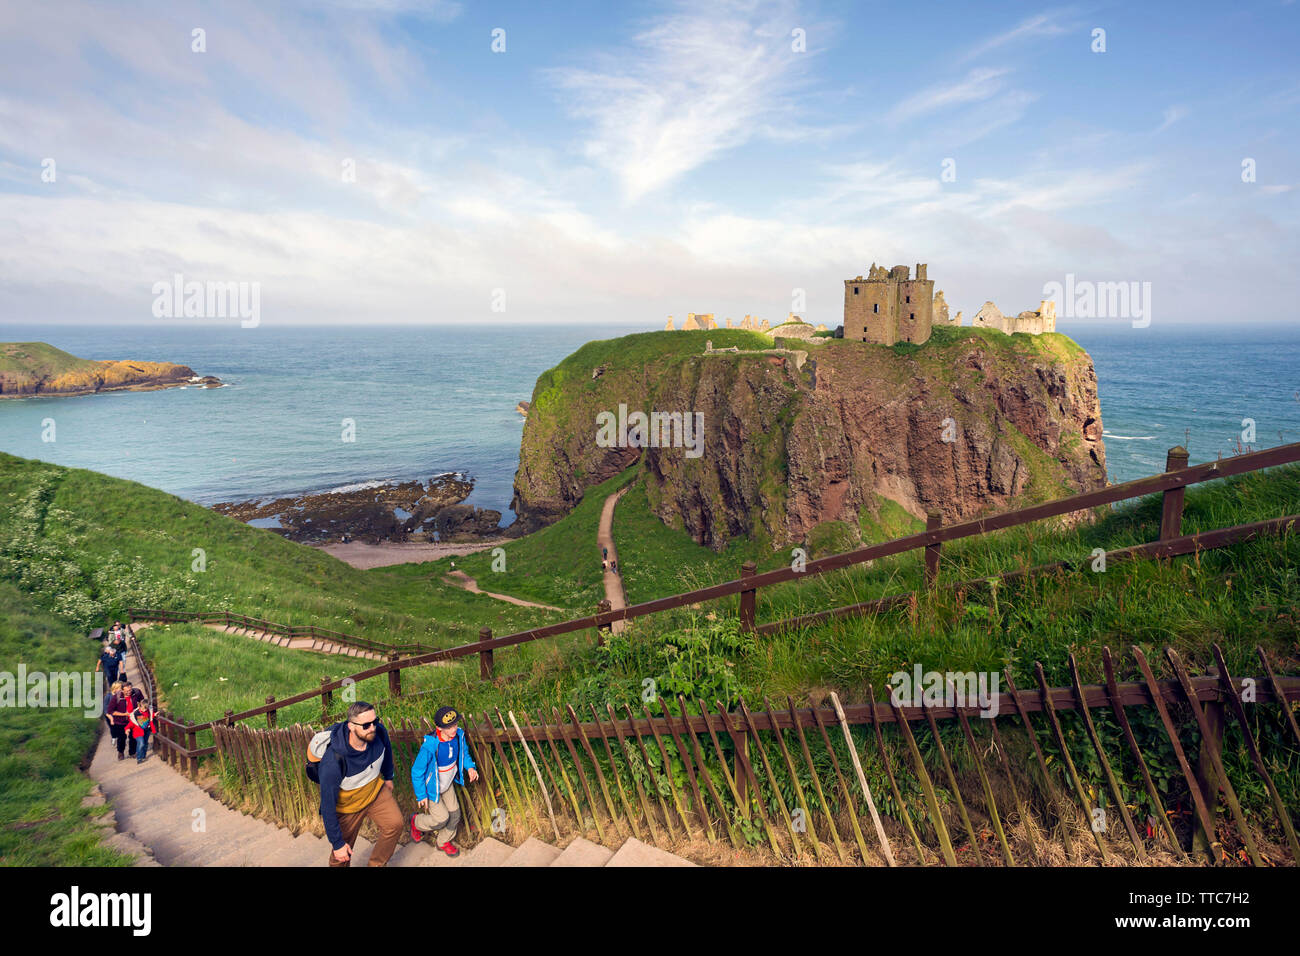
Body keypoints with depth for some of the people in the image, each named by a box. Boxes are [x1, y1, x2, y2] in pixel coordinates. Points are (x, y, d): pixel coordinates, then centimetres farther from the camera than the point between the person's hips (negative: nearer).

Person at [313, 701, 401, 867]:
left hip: (376, 790, 4)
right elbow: (327, 805, -27)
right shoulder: (333, 761, -39)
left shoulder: (379, 732, -24)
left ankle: (375, 864, 15)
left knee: (395, 824, -8)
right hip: (348, 804, -4)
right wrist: (337, 843, -20)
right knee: (342, 855, 8)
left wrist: (388, 777, 20)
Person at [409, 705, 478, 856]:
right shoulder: (429, 746, -37)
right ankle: (416, 822, 33)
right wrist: (421, 795, -15)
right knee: (442, 818, 1)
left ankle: (443, 841, 39)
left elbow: (464, 753, 3)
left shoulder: (459, 735, -20)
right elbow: (416, 772, -23)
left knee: (454, 813, 11)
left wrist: (470, 766, -15)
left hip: (447, 784, 6)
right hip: (430, 787, -6)